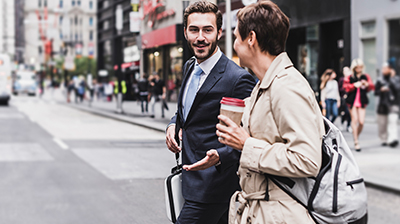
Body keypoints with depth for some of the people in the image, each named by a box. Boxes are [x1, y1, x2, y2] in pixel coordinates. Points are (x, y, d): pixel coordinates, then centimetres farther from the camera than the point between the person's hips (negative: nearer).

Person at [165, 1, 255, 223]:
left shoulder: (238, 79, -18)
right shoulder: (190, 67, 9)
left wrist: (219, 156, -33)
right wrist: (173, 124, 5)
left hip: (211, 188, -8)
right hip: (192, 180, 8)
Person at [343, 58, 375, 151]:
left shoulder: (366, 77, 10)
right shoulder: (349, 78, 4)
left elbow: (372, 86, 1)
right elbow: (346, 87, -10)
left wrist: (367, 84, -20)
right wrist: (354, 85, -25)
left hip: (362, 102, 2)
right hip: (352, 101, -2)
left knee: (361, 121, -6)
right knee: (354, 120, -8)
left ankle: (357, 136, 20)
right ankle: (356, 142, -2)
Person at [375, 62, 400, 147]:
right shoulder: (380, 80, 10)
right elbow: (376, 92, 11)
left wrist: (392, 78, -12)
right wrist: (381, 90, -9)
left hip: (393, 104, -3)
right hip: (382, 105, 3)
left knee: (392, 121, -19)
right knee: (382, 123, 4)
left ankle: (392, 139, -27)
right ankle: (384, 139, 19)